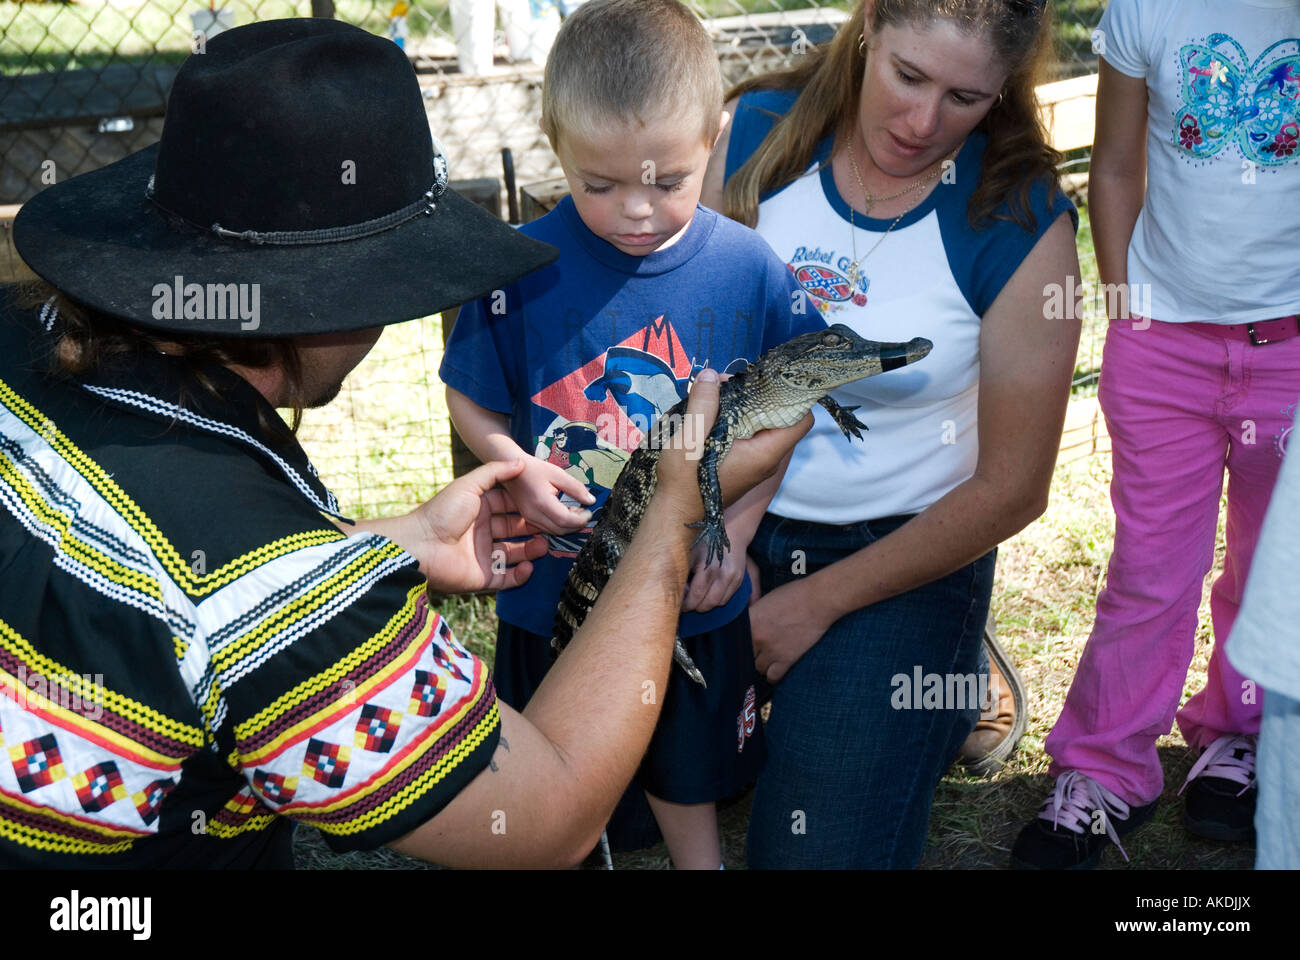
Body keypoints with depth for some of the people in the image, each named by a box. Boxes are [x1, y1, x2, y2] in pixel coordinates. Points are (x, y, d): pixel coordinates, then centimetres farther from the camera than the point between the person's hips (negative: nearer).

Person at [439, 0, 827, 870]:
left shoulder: (751, 270, -14)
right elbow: (471, 400, -4)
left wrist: (737, 528, -13)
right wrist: (517, 468, -23)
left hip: (694, 592, 1)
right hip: (553, 582, 0)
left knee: (689, 762, 26)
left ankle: (699, 860, 54)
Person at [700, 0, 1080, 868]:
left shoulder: (1022, 224, -14)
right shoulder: (757, 131, -7)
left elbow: (1011, 489, -10)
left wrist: (818, 603, -10)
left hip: (897, 560, -3)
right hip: (731, 530, 3)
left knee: (818, 845, -7)